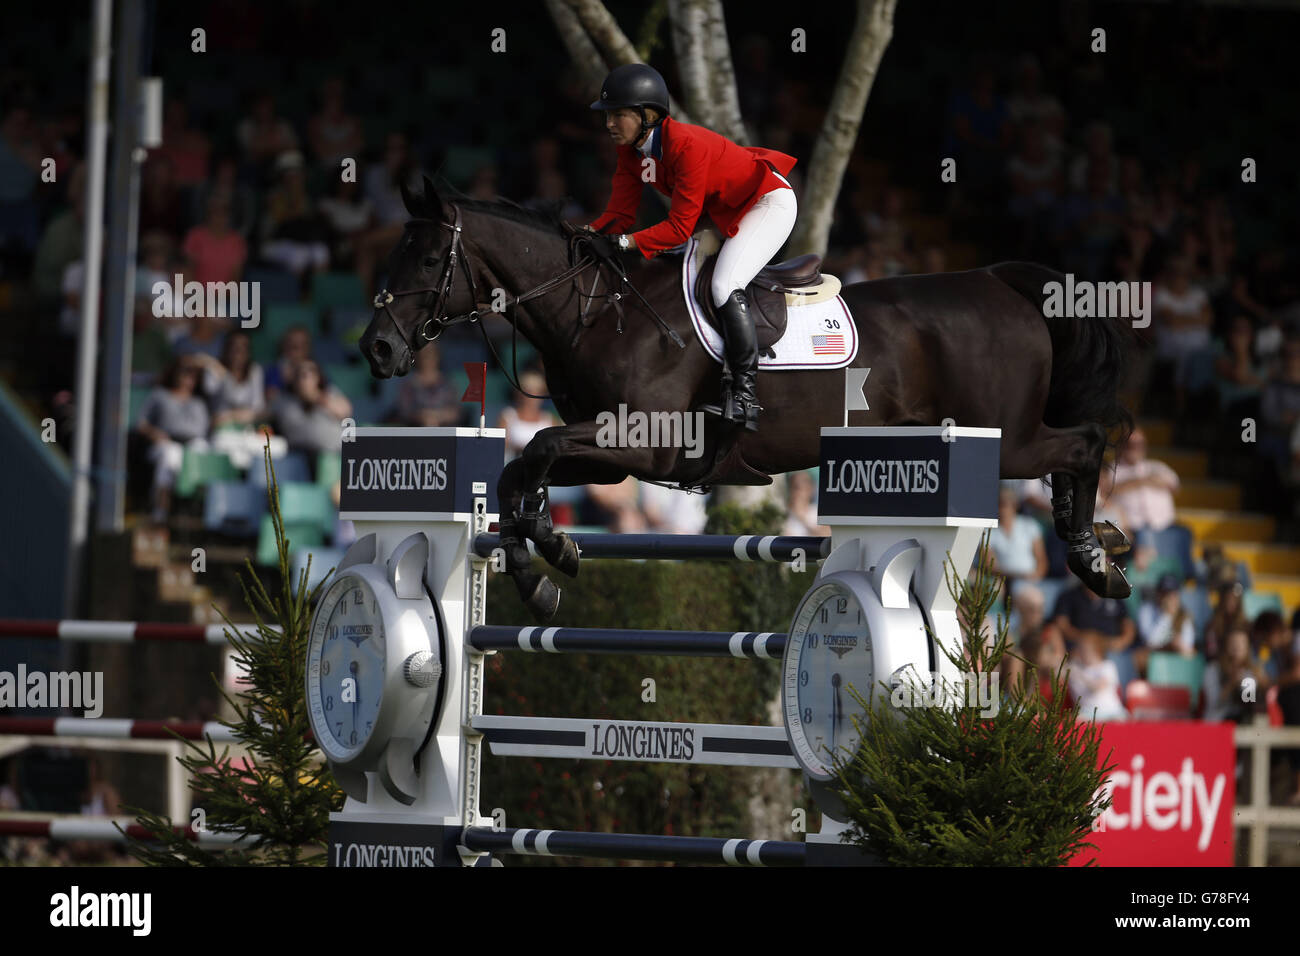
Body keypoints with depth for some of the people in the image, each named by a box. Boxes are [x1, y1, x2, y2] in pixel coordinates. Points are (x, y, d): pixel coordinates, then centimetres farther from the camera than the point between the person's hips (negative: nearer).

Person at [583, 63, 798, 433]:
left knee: (724, 288, -25)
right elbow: (621, 212, -7)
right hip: (725, 212, 10)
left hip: (769, 203, -10)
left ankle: (744, 396, -23)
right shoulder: (631, 150, -8)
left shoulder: (685, 145, -34)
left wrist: (623, 244, -40)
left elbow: (680, 227, -34)